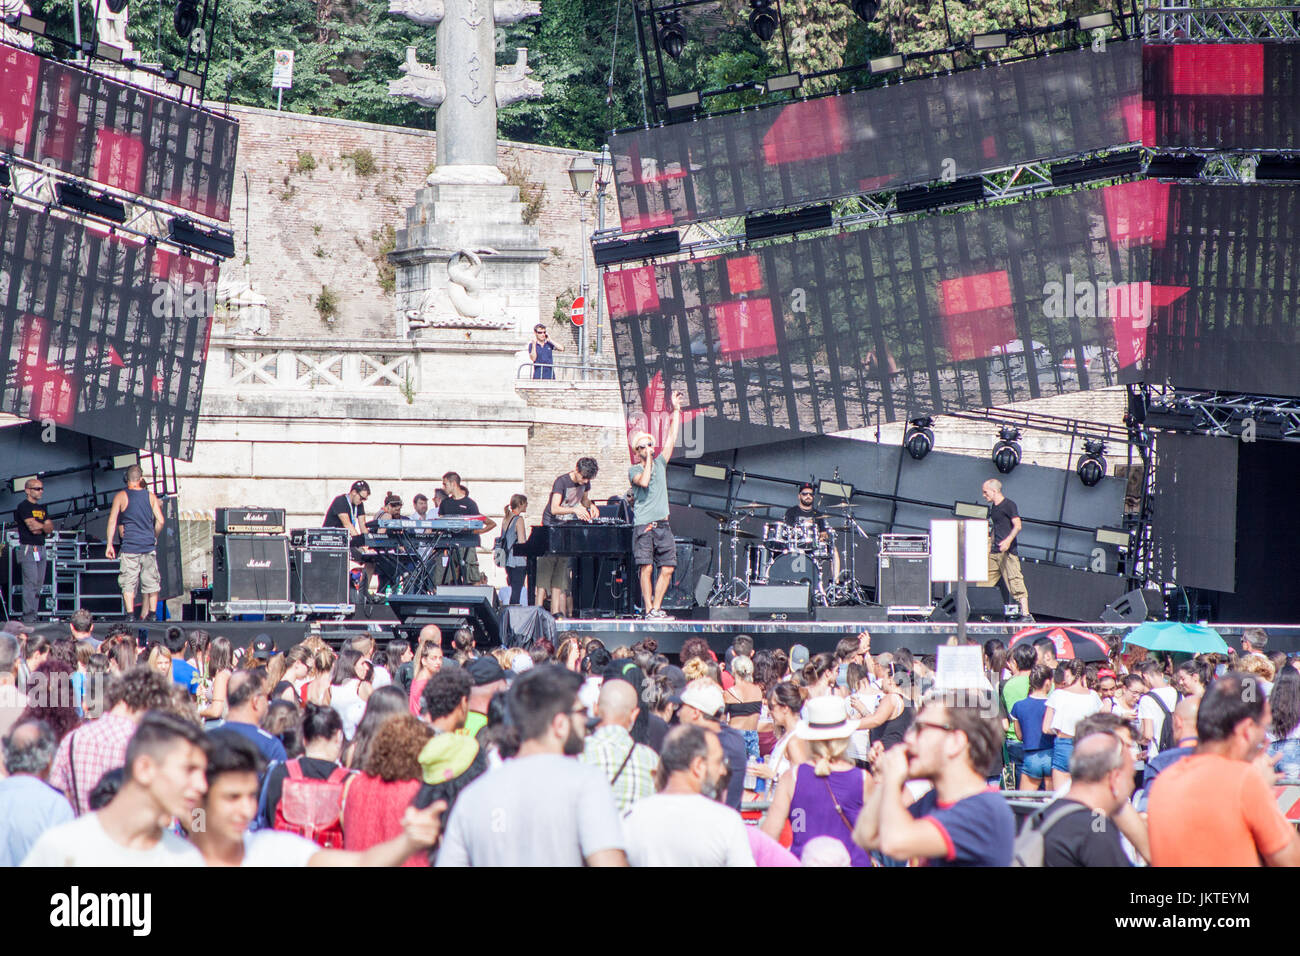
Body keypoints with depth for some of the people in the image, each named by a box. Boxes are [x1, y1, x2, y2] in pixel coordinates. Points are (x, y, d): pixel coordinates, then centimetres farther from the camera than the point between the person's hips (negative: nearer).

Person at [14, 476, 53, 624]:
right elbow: (32, 526, -16)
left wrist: (39, 527, -9)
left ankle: (33, 616, 7)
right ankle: (28, 617, -13)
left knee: (38, 584, 5)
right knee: (30, 582, -12)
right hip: (28, 549, -8)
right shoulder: (23, 506, -6)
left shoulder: (41, 508, 19)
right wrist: (45, 526, 2)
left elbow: (50, 529, 12)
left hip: (41, 549, 8)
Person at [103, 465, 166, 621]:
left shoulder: (121, 497, -1)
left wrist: (109, 545, -1)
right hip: (149, 546, 3)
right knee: (151, 582, 11)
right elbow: (160, 521, 2)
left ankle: (130, 615, -11)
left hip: (130, 546, -3)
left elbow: (112, 521, -5)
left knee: (128, 584, -2)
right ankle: (152, 614, 12)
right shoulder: (151, 496, 5)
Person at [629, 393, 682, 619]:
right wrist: (648, 460, -8)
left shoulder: (660, 463, 16)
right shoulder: (634, 470, 3)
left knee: (668, 568, -1)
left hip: (663, 525, 5)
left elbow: (672, 438, 13)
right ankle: (648, 610, -7)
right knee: (647, 568, -9)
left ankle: (656, 608, 6)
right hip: (643, 526, -5)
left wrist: (676, 411, 11)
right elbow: (643, 481, -18)